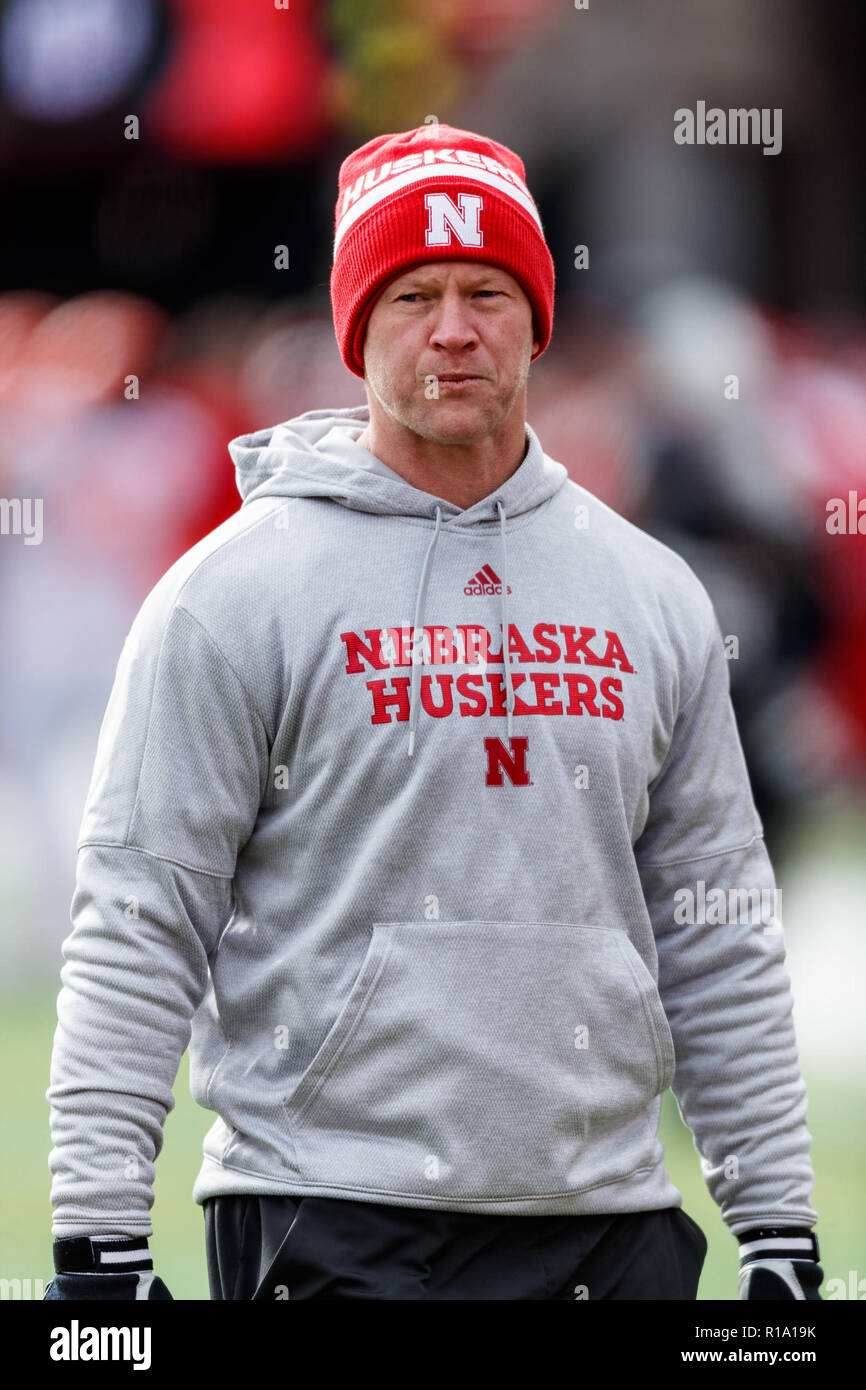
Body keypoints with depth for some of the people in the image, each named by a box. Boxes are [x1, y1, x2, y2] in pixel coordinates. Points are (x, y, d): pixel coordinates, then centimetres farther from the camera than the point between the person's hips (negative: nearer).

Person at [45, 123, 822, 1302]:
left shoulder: (654, 598, 12)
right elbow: (136, 930, -5)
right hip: (329, 1227, -4)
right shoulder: (233, 593, -2)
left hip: (608, 1224, 4)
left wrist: (780, 1229, 11)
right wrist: (99, 1245, -11)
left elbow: (719, 942, 15)